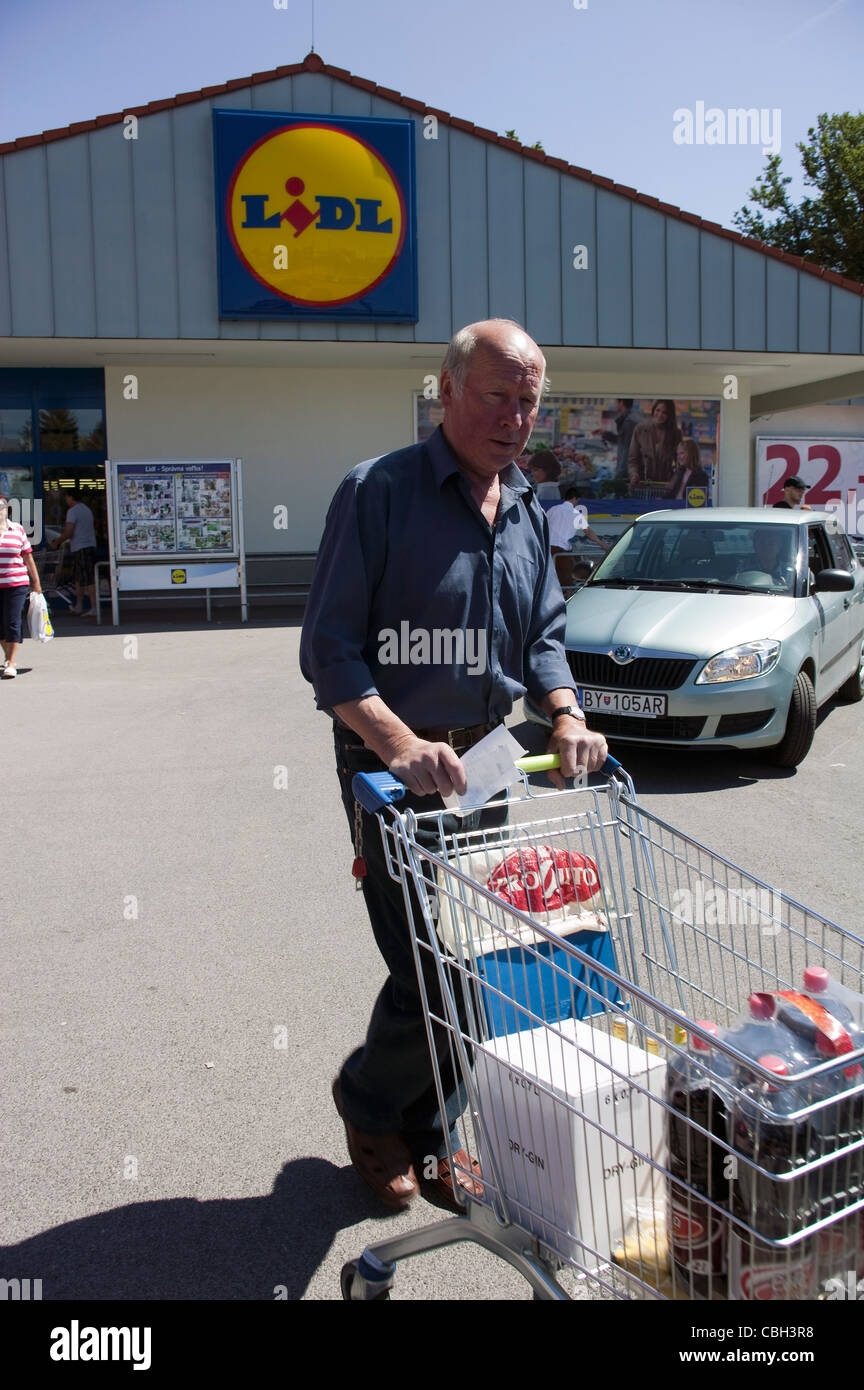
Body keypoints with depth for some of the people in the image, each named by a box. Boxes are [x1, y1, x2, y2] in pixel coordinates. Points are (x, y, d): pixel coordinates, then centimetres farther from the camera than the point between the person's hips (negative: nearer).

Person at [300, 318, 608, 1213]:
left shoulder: (526, 511, 10)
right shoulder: (377, 492, -11)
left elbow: (544, 634, 16)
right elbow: (328, 647, -15)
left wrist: (566, 714, -4)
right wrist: (400, 742, -28)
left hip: (484, 761, 7)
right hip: (392, 761, -6)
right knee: (431, 971, -5)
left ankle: (429, 1135, 33)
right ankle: (368, 1103, 26)